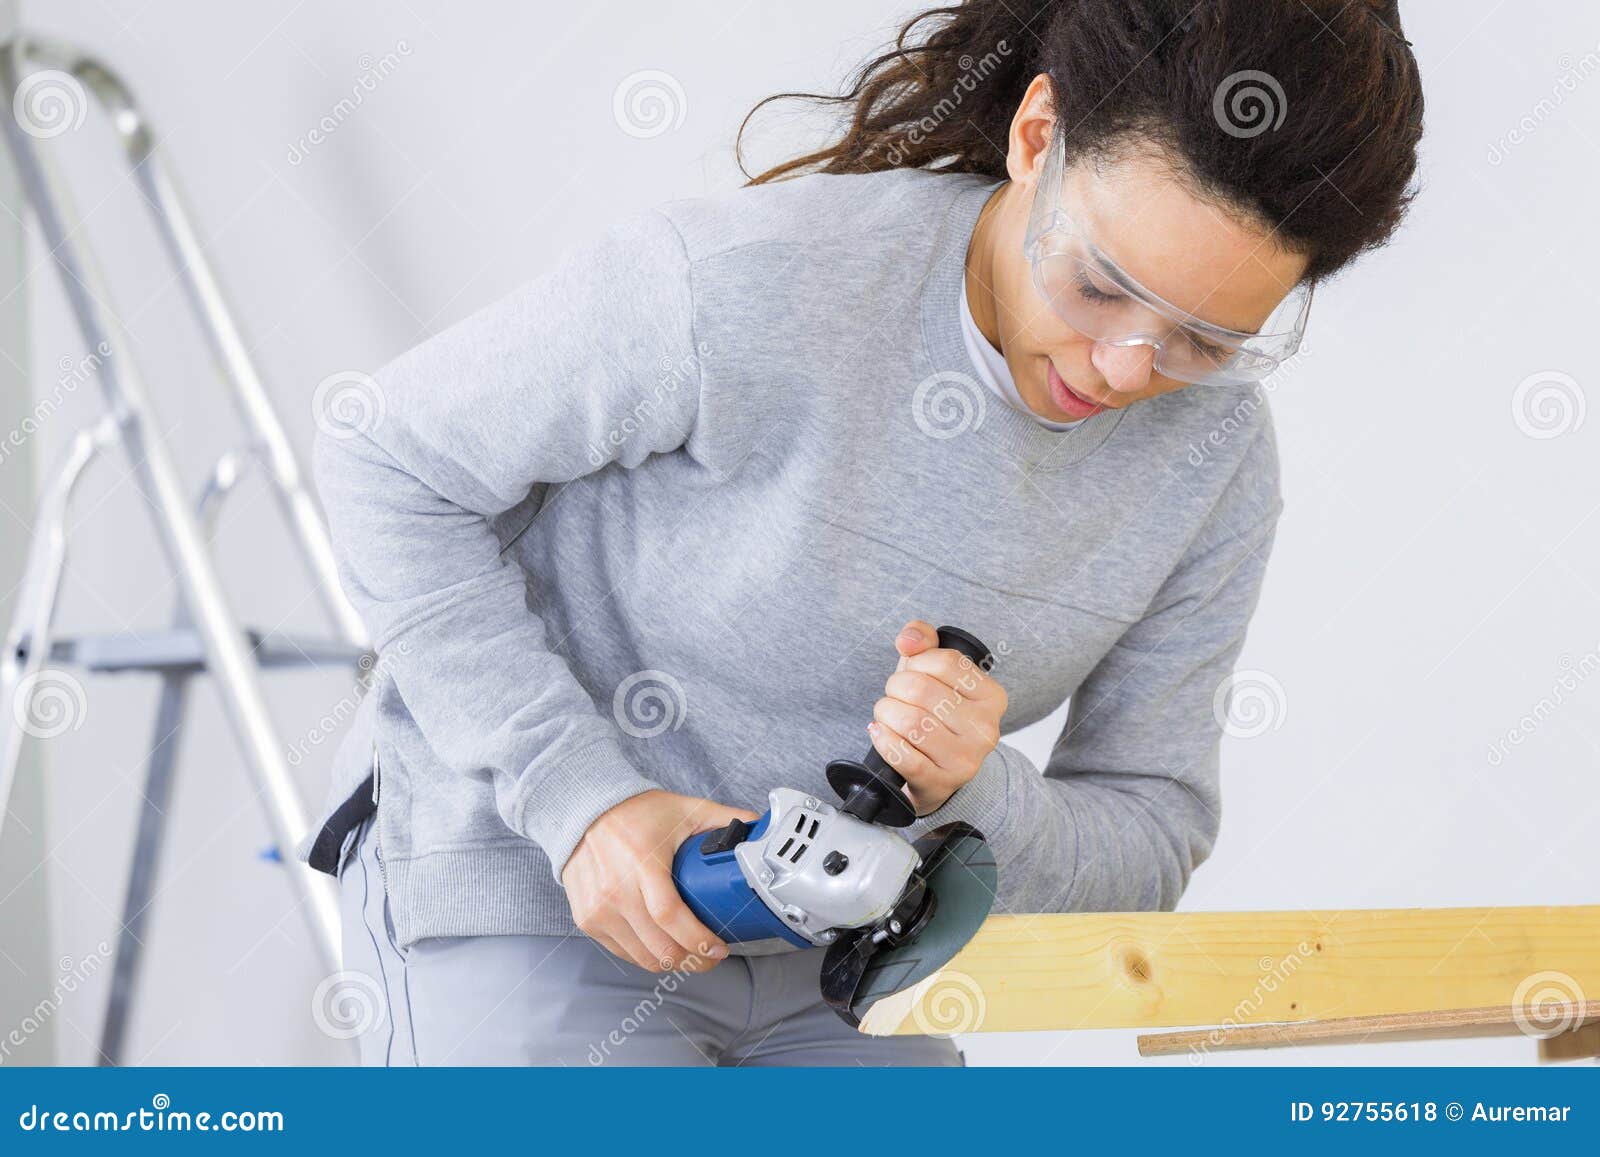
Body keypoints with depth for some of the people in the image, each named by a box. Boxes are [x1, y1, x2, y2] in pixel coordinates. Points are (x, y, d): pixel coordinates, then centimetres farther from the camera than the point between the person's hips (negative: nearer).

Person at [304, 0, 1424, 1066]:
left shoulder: (1216, 463, -9)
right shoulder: (738, 287, -27)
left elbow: (1150, 839, -2)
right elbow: (393, 468, -15)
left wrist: (972, 798, -26)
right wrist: (585, 796, -22)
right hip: (525, 863, -4)